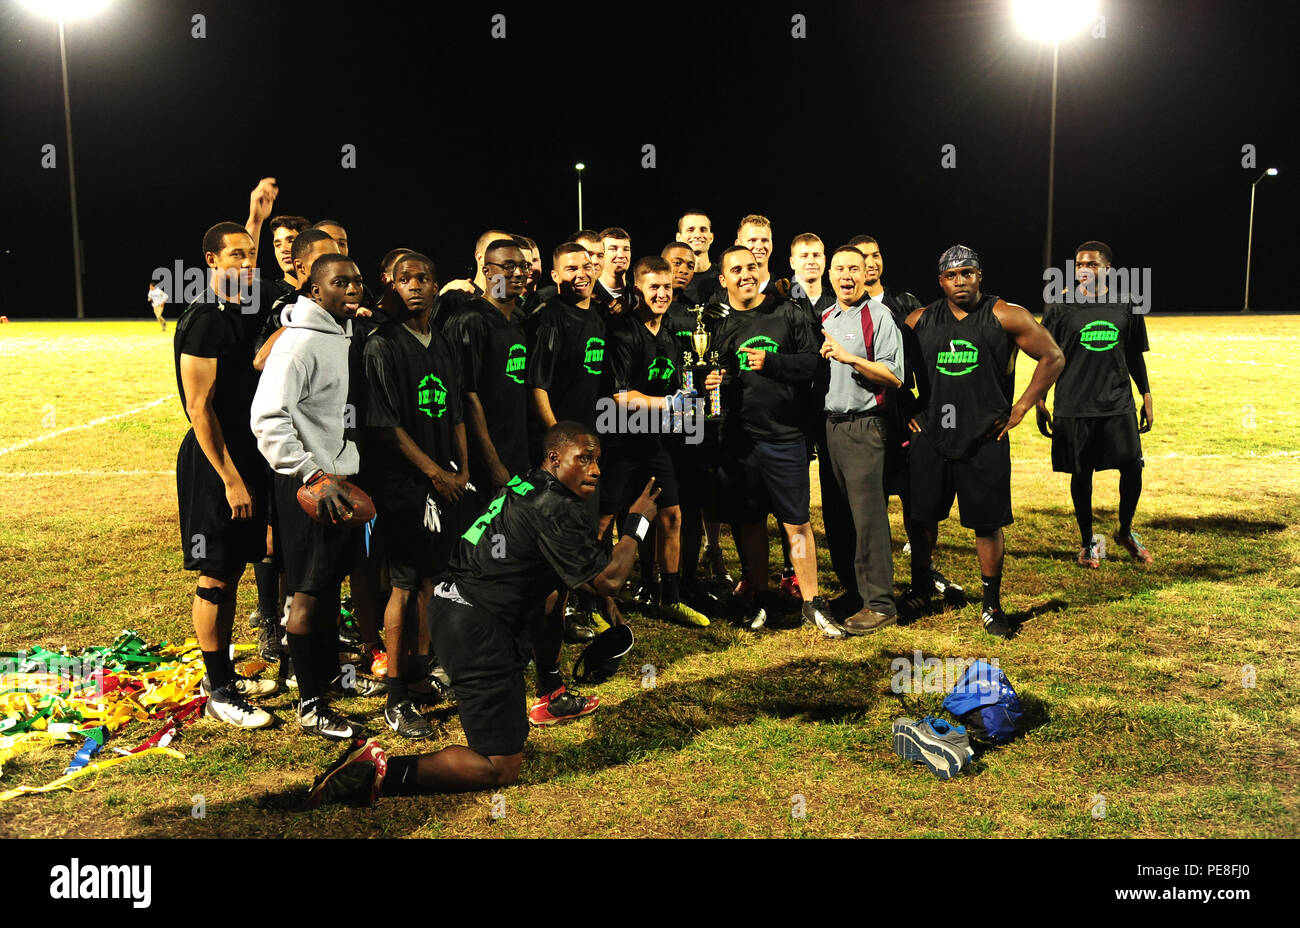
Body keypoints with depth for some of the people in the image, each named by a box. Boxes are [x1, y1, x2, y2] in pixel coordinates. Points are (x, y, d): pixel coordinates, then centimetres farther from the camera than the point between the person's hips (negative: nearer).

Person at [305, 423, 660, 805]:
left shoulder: (524, 485, 13)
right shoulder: (557, 509, -15)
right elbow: (609, 581, -15)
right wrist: (637, 523, -2)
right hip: (477, 630, -10)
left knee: (558, 586, 33)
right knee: (501, 769, -3)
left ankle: (553, 698, 38)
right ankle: (380, 771, -12)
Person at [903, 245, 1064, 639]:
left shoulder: (1006, 317, -3)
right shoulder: (920, 321, 6)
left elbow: (1053, 358, 1)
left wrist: (1019, 409, -3)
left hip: (985, 440, -3)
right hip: (930, 437, 3)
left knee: (987, 524, 3)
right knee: (922, 516, 10)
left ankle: (992, 606, 17)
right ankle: (920, 586, 32)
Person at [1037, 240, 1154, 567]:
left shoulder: (1126, 307, 6)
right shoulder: (1060, 308, -1)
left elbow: (1135, 356, 14)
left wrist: (1147, 398, 12)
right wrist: (1040, 404, 0)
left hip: (1119, 406, 2)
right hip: (1073, 409, -2)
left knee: (1132, 468, -1)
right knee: (1081, 475, 5)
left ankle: (1125, 532, 24)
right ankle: (1087, 542, 22)